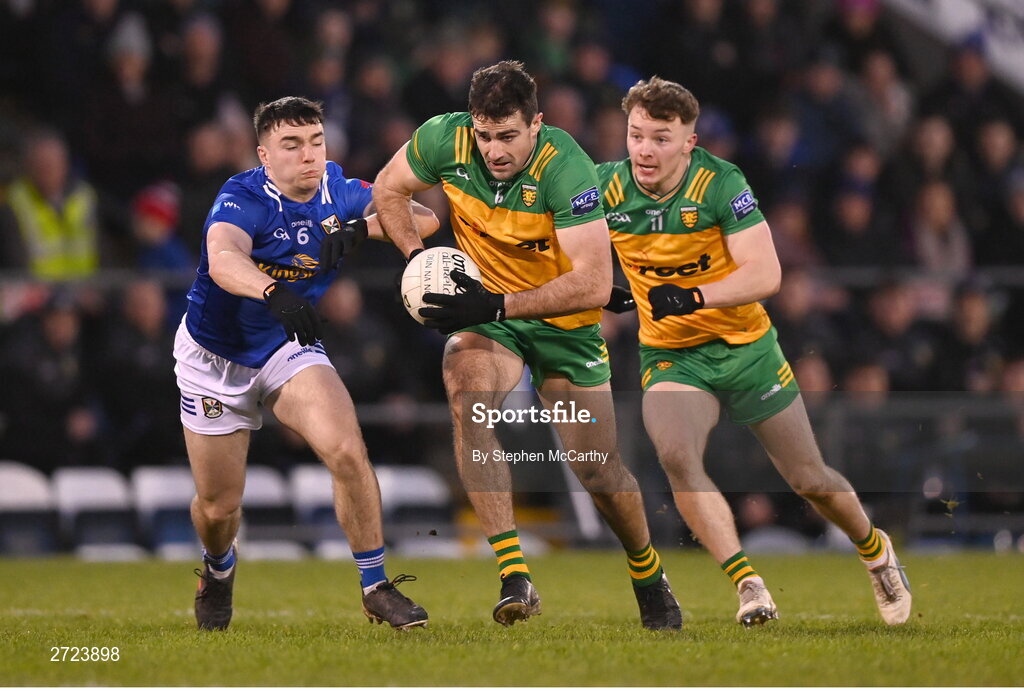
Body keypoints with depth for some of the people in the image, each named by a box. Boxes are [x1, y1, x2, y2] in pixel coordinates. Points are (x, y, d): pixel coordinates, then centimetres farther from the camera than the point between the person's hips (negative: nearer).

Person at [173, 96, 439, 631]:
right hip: (214, 355, -3)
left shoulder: (337, 193, -10)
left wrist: (360, 229, -29)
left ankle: (375, 587, -11)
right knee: (218, 507, 6)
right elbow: (222, 260, -47)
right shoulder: (243, 198, -26)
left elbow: (422, 217, -11)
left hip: (289, 347, 3)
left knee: (347, 452, -23)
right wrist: (273, 292, -67)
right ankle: (218, 568, 43)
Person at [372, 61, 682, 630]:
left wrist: (497, 305, -37)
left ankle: (648, 575, 34)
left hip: (566, 323, -2)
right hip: (484, 312, 2)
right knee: (467, 402, -30)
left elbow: (594, 283, -32)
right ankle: (515, 578, -32)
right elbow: (389, 189, 4)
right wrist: (415, 256, -12)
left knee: (599, 470, 2)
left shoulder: (566, 168, -29)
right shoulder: (445, 140, -18)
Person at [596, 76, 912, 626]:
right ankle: (747, 585, -26)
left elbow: (765, 274, -27)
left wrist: (694, 297, -39)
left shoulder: (720, 184, -20)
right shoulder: (605, 189, -11)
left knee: (811, 481, 9)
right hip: (669, 355, 2)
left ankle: (875, 550, 39)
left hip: (745, 348, -1)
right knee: (675, 456, -29)